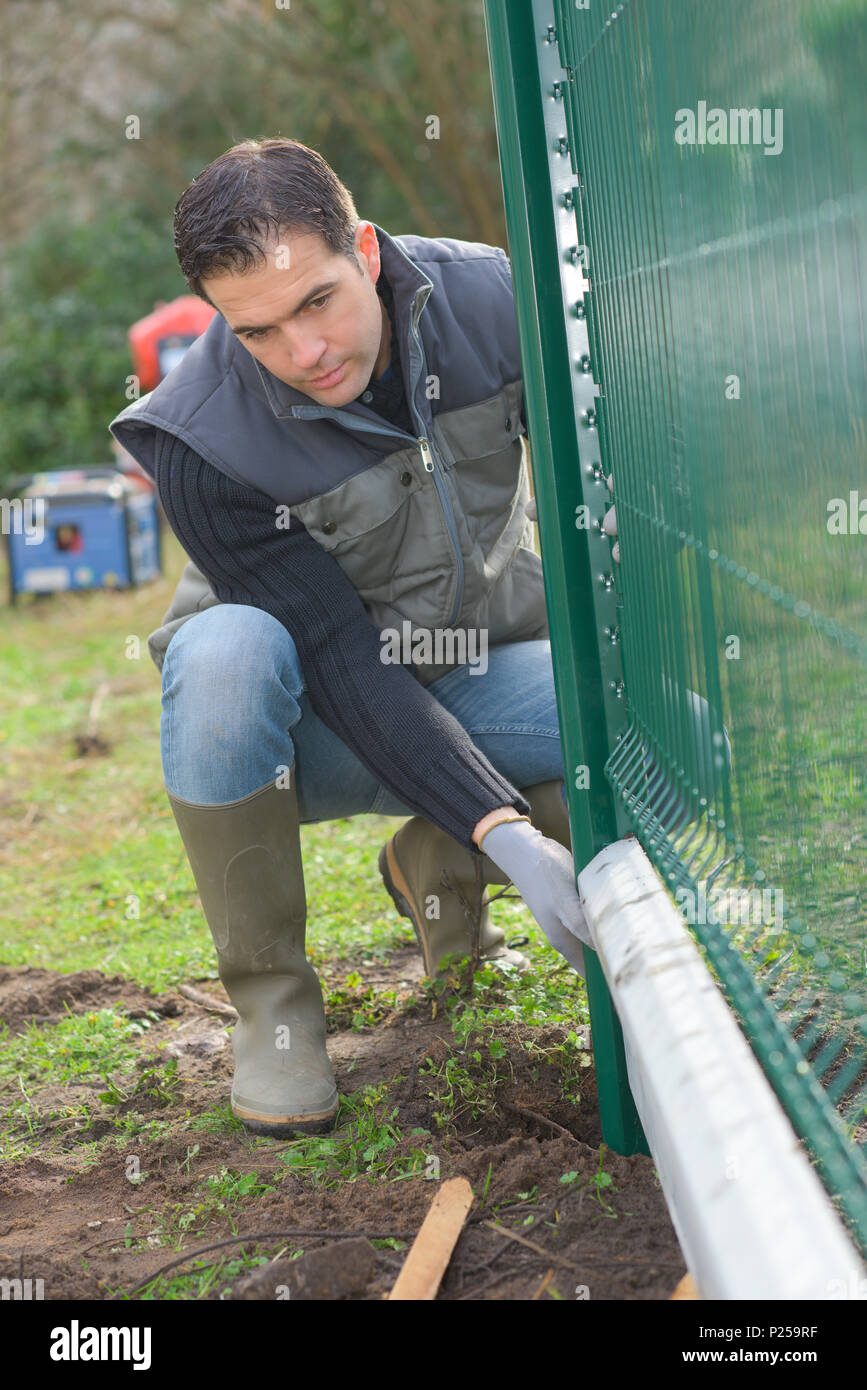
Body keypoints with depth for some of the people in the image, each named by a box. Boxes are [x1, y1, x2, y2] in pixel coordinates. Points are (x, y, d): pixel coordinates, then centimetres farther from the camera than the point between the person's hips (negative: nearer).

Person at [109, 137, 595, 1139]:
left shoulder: (491, 299, -18)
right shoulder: (202, 441, -26)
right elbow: (340, 662, -29)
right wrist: (505, 835, -37)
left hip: (477, 683, 3)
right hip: (315, 725, -3)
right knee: (226, 653, -38)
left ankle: (438, 868, 6)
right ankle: (271, 1001, -16)